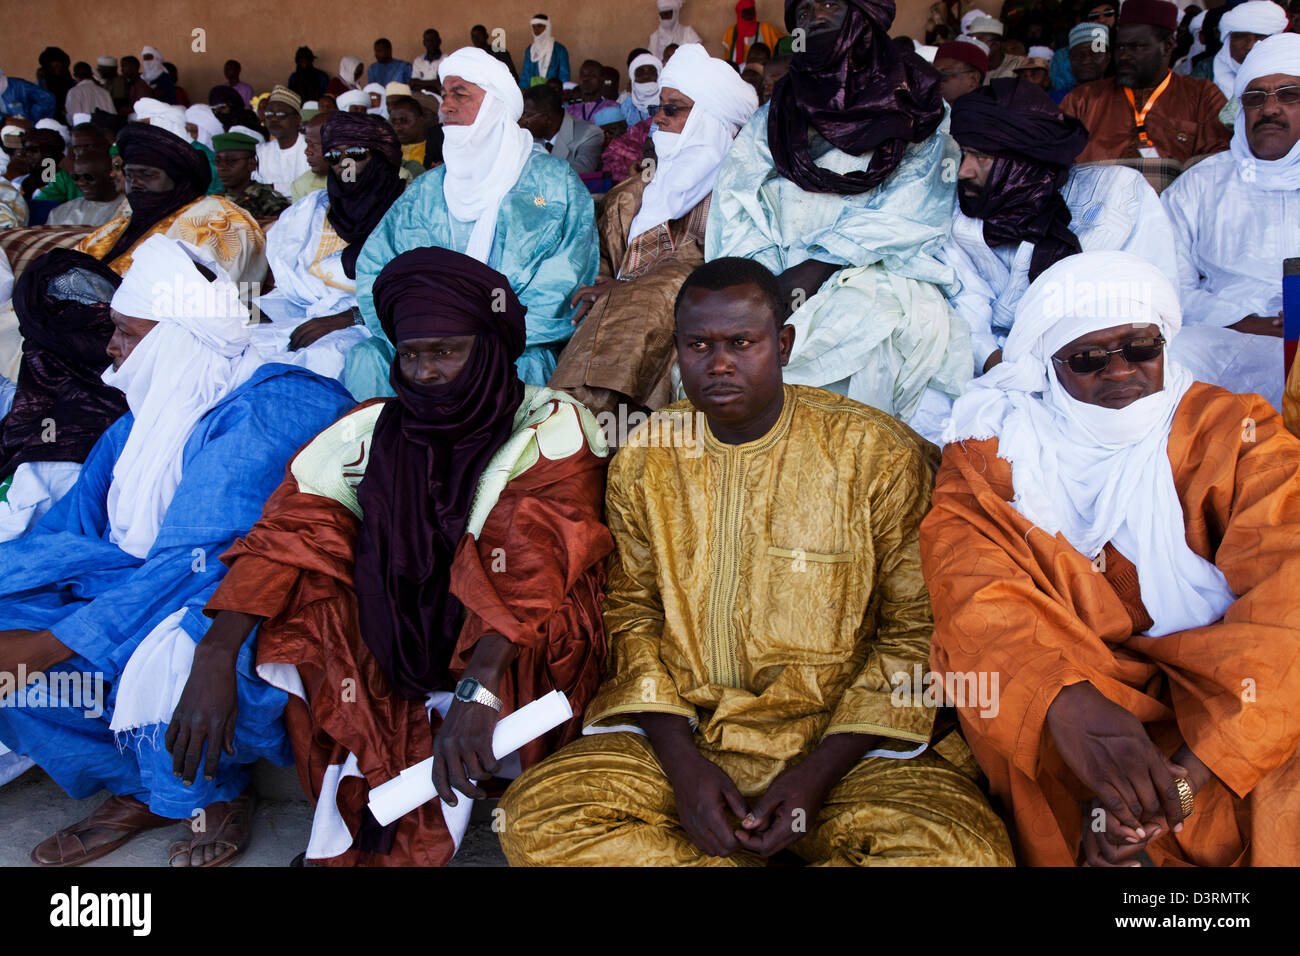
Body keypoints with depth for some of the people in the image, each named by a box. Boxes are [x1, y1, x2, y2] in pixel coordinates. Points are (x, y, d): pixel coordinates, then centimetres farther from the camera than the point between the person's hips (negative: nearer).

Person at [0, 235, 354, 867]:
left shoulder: (269, 411, -19)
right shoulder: (141, 422, 10)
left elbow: (197, 564, -25)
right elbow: (69, 534, 6)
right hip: (152, 596, 8)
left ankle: (217, 798, -1)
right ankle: (138, 789, 9)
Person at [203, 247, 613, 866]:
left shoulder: (550, 427, -7)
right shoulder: (370, 432, 4)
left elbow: (535, 564, -22)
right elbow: (285, 536, -5)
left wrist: (478, 685, -36)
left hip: (515, 672, -3)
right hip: (385, 674, 4)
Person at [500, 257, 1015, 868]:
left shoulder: (878, 454, -6)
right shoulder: (643, 459, 4)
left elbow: (914, 628, -2)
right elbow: (633, 611, 8)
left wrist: (818, 773, -12)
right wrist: (681, 761, -7)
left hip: (841, 737, -2)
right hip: (679, 731, 2)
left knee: (963, 850, -28)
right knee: (533, 819, -21)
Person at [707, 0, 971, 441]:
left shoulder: (914, 105, 13)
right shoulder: (772, 118, 22)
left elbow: (910, 211, -2)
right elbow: (737, 201, 7)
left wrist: (818, 266, -14)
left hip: (878, 270, -2)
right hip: (785, 283, 2)